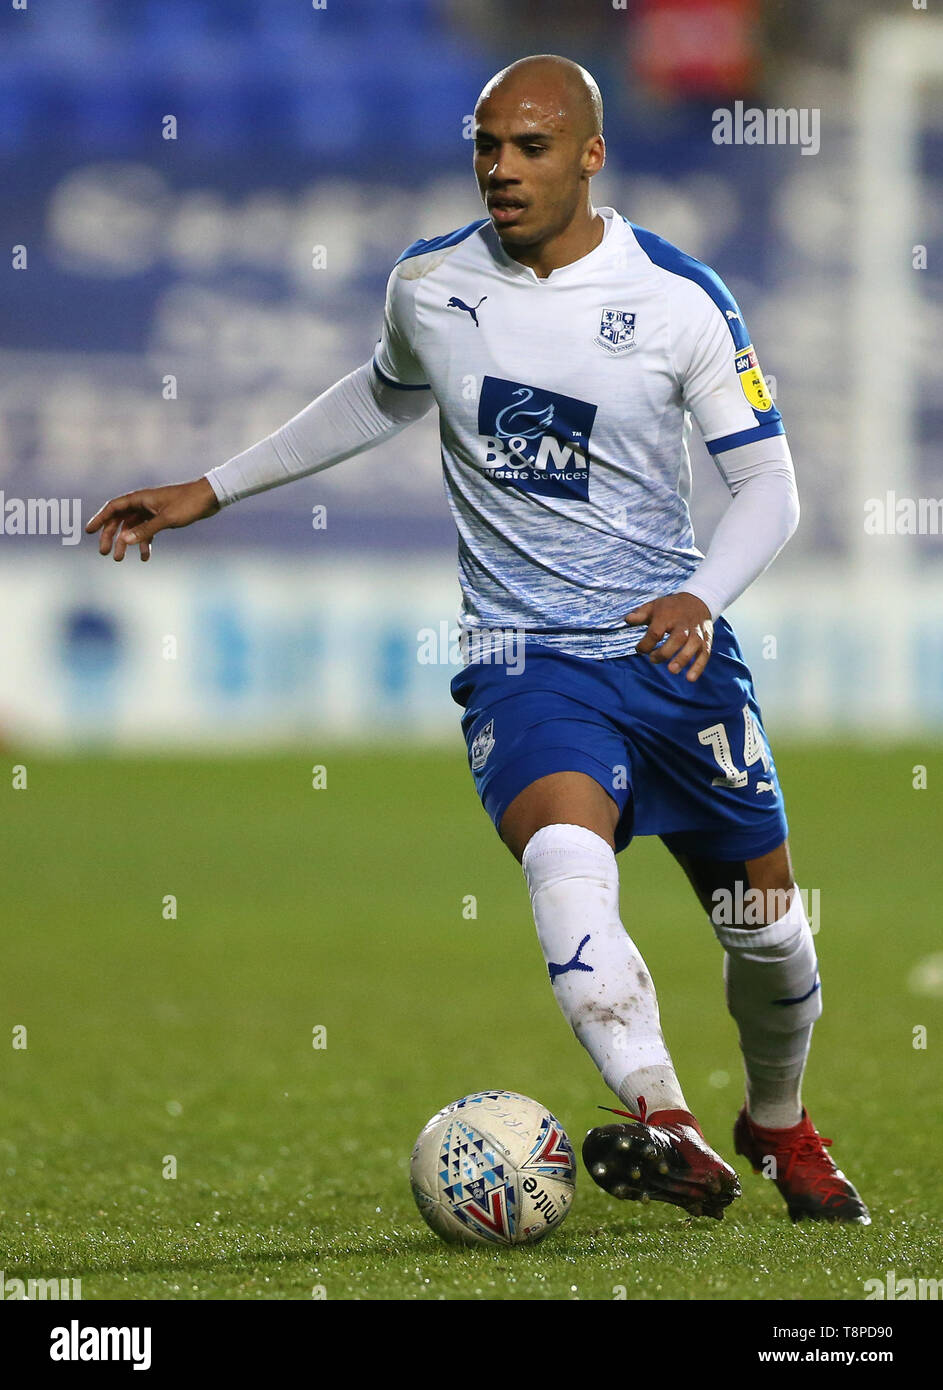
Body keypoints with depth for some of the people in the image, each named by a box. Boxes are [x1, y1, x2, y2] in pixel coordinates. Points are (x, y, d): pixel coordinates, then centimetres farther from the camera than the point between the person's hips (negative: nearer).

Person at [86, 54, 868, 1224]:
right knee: (567, 862, -32)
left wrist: (701, 597, -24)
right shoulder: (428, 286, 1)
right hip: (524, 656, 0)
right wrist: (211, 492, 25)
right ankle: (667, 1133, -46)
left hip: (672, 647, 0)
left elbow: (768, 482, -4)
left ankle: (780, 1126, 40)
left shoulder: (680, 298, -7)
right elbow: (382, 399, 23)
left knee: (768, 927, 8)